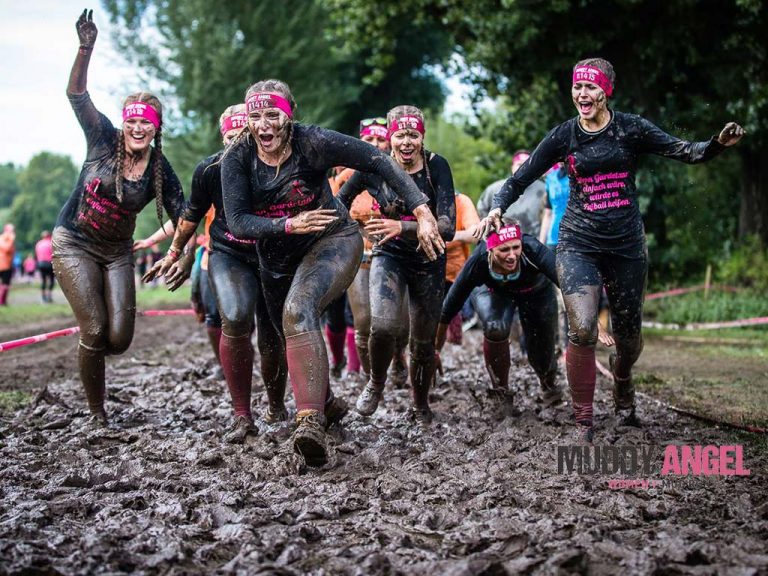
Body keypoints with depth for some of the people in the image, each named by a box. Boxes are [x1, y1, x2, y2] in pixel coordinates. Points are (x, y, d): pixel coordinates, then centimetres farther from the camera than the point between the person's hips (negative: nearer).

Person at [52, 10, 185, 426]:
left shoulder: (160, 170, -6)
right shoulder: (103, 140, -10)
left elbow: (182, 218, -4)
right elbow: (76, 94, -17)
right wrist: (86, 49, -32)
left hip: (117, 252, 3)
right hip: (74, 245, -3)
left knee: (120, 339, -6)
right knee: (95, 331, -13)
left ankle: (87, 354, 32)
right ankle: (97, 414, 5)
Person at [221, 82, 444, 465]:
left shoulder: (312, 142, -22)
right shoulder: (237, 158, -14)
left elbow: (379, 163, -19)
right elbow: (237, 222, -20)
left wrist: (422, 213, -25)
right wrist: (289, 225, -35)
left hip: (332, 240, -5)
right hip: (277, 257, 5)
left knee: (298, 311, -33)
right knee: (290, 333, 20)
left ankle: (311, 422, -43)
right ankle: (324, 401, 50)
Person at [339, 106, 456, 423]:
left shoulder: (436, 166, -17)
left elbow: (448, 227, -25)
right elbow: (341, 199, 7)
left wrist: (402, 227, -37)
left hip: (429, 261, 0)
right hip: (390, 256, 0)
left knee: (423, 342, 10)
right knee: (383, 325, -26)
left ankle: (421, 406, 37)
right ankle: (376, 382, 4)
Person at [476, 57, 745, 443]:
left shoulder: (630, 129, -2)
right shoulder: (563, 136, 1)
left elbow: (684, 151, -12)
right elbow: (520, 179, 5)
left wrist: (717, 144, -31)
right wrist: (497, 209, -12)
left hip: (627, 244, 1)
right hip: (578, 244, -1)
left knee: (629, 336, 11)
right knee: (582, 330, -19)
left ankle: (622, 381, 48)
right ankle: (583, 421, -4)